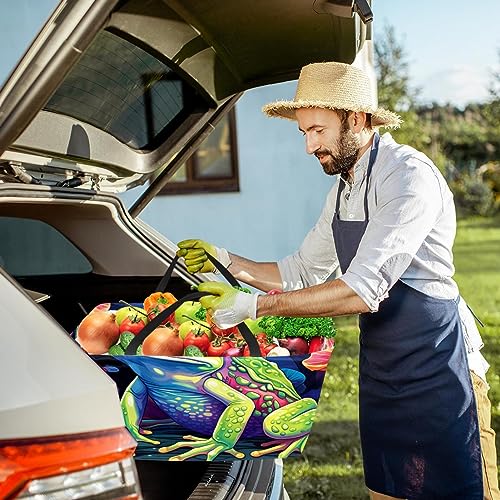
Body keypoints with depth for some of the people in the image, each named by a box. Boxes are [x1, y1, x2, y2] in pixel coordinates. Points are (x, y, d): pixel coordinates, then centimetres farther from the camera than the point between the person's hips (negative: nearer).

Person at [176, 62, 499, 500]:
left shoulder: (408, 174, -18)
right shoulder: (344, 188, 12)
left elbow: (363, 291, -27)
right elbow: (302, 274, 18)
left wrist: (253, 305, -23)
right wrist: (228, 262, 4)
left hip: (437, 369, -8)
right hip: (380, 373, 9)